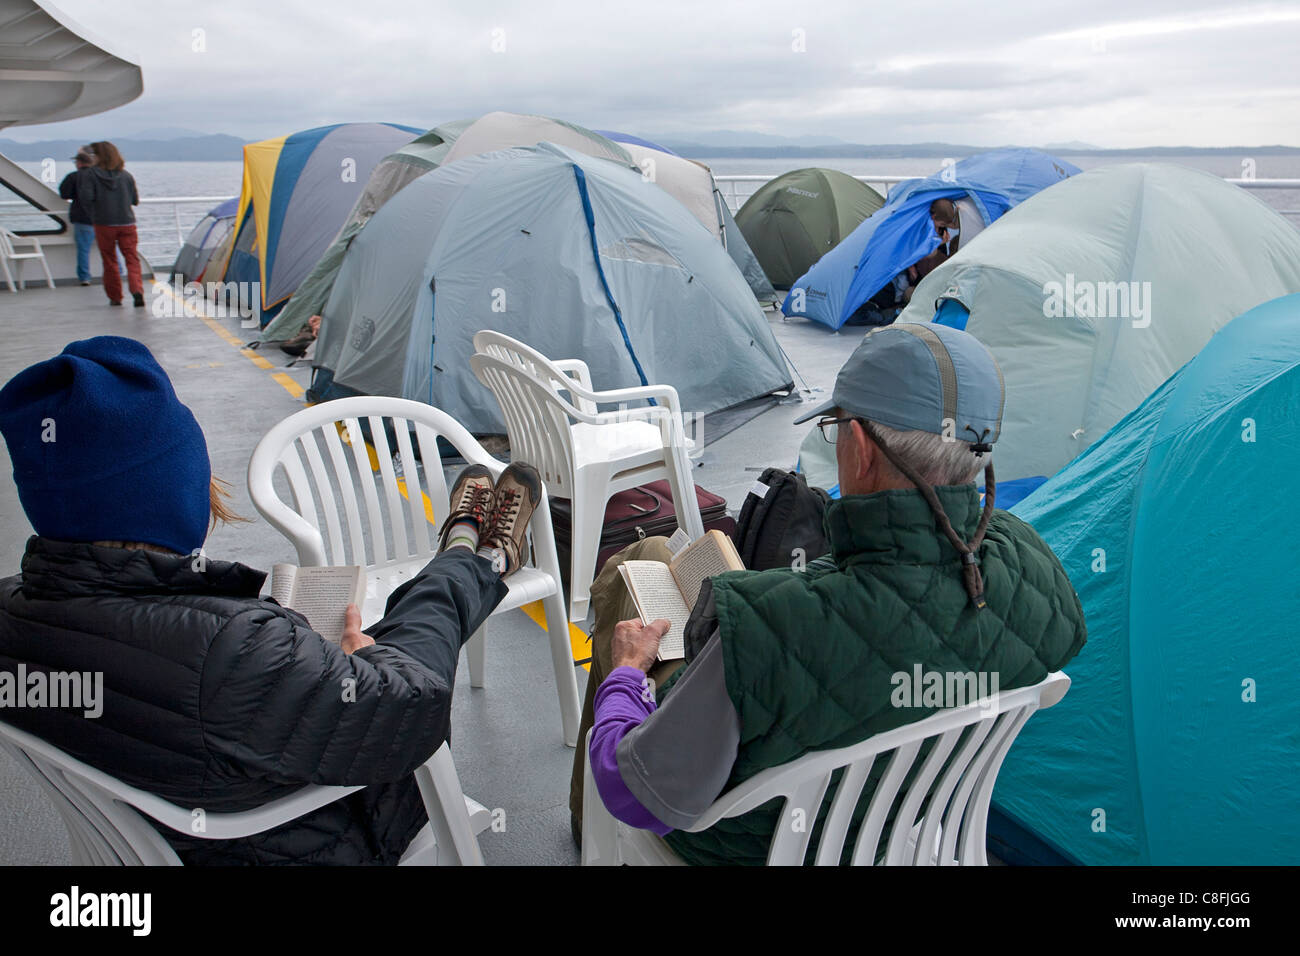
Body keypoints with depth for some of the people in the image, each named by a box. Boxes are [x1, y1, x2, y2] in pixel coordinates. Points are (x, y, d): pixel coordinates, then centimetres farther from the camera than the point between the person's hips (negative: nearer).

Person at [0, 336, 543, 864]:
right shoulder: (229, 651, -45)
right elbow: (414, 711, -32)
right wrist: (363, 657, -10)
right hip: (321, 840, -5)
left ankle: (462, 551, 52)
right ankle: (484, 561, 49)